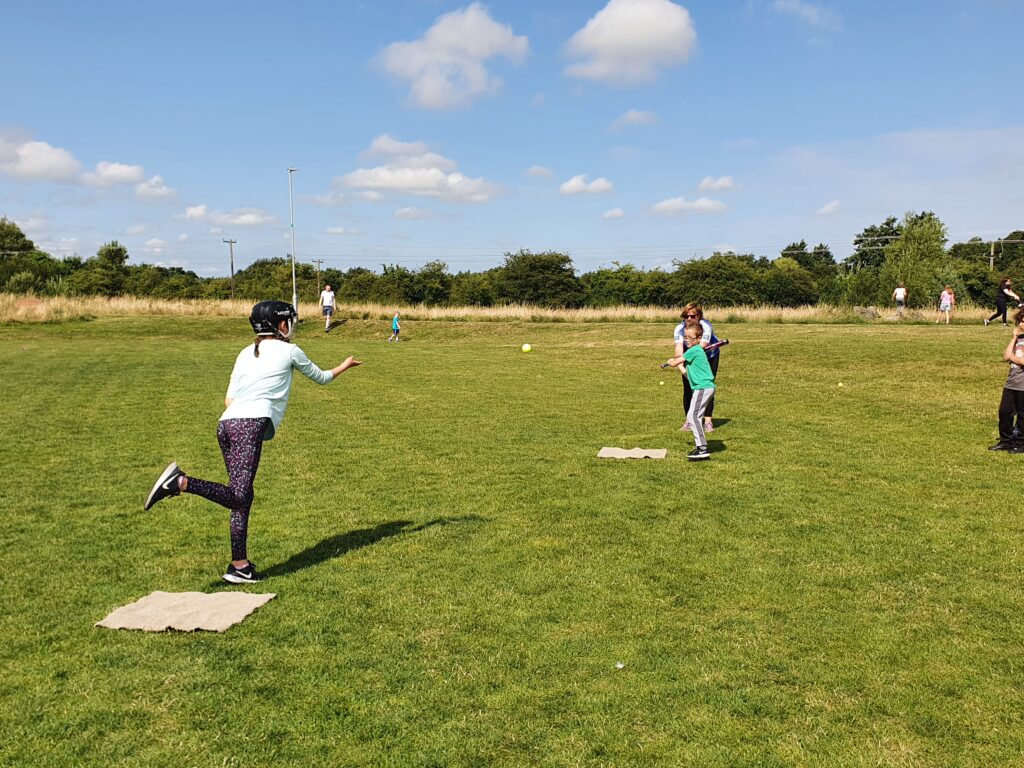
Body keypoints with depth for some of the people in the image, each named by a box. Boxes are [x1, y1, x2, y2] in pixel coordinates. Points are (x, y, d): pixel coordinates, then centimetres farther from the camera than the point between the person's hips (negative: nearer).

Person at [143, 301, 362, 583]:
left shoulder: (246, 353, 24)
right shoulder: (289, 351, 11)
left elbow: (229, 399, 18)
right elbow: (321, 378, 27)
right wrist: (344, 366, 44)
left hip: (226, 422, 7)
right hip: (252, 424, -7)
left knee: (242, 497, 10)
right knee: (238, 495, -16)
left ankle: (240, 565, 10)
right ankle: (181, 482, -33)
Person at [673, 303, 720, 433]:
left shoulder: (706, 327, -32)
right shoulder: (679, 329, -24)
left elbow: (701, 348, -45)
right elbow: (679, 347, -38)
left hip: (709, 357, -2)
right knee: (688, 388, -2)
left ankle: (708, 420, -1)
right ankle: (689, 419, 9)